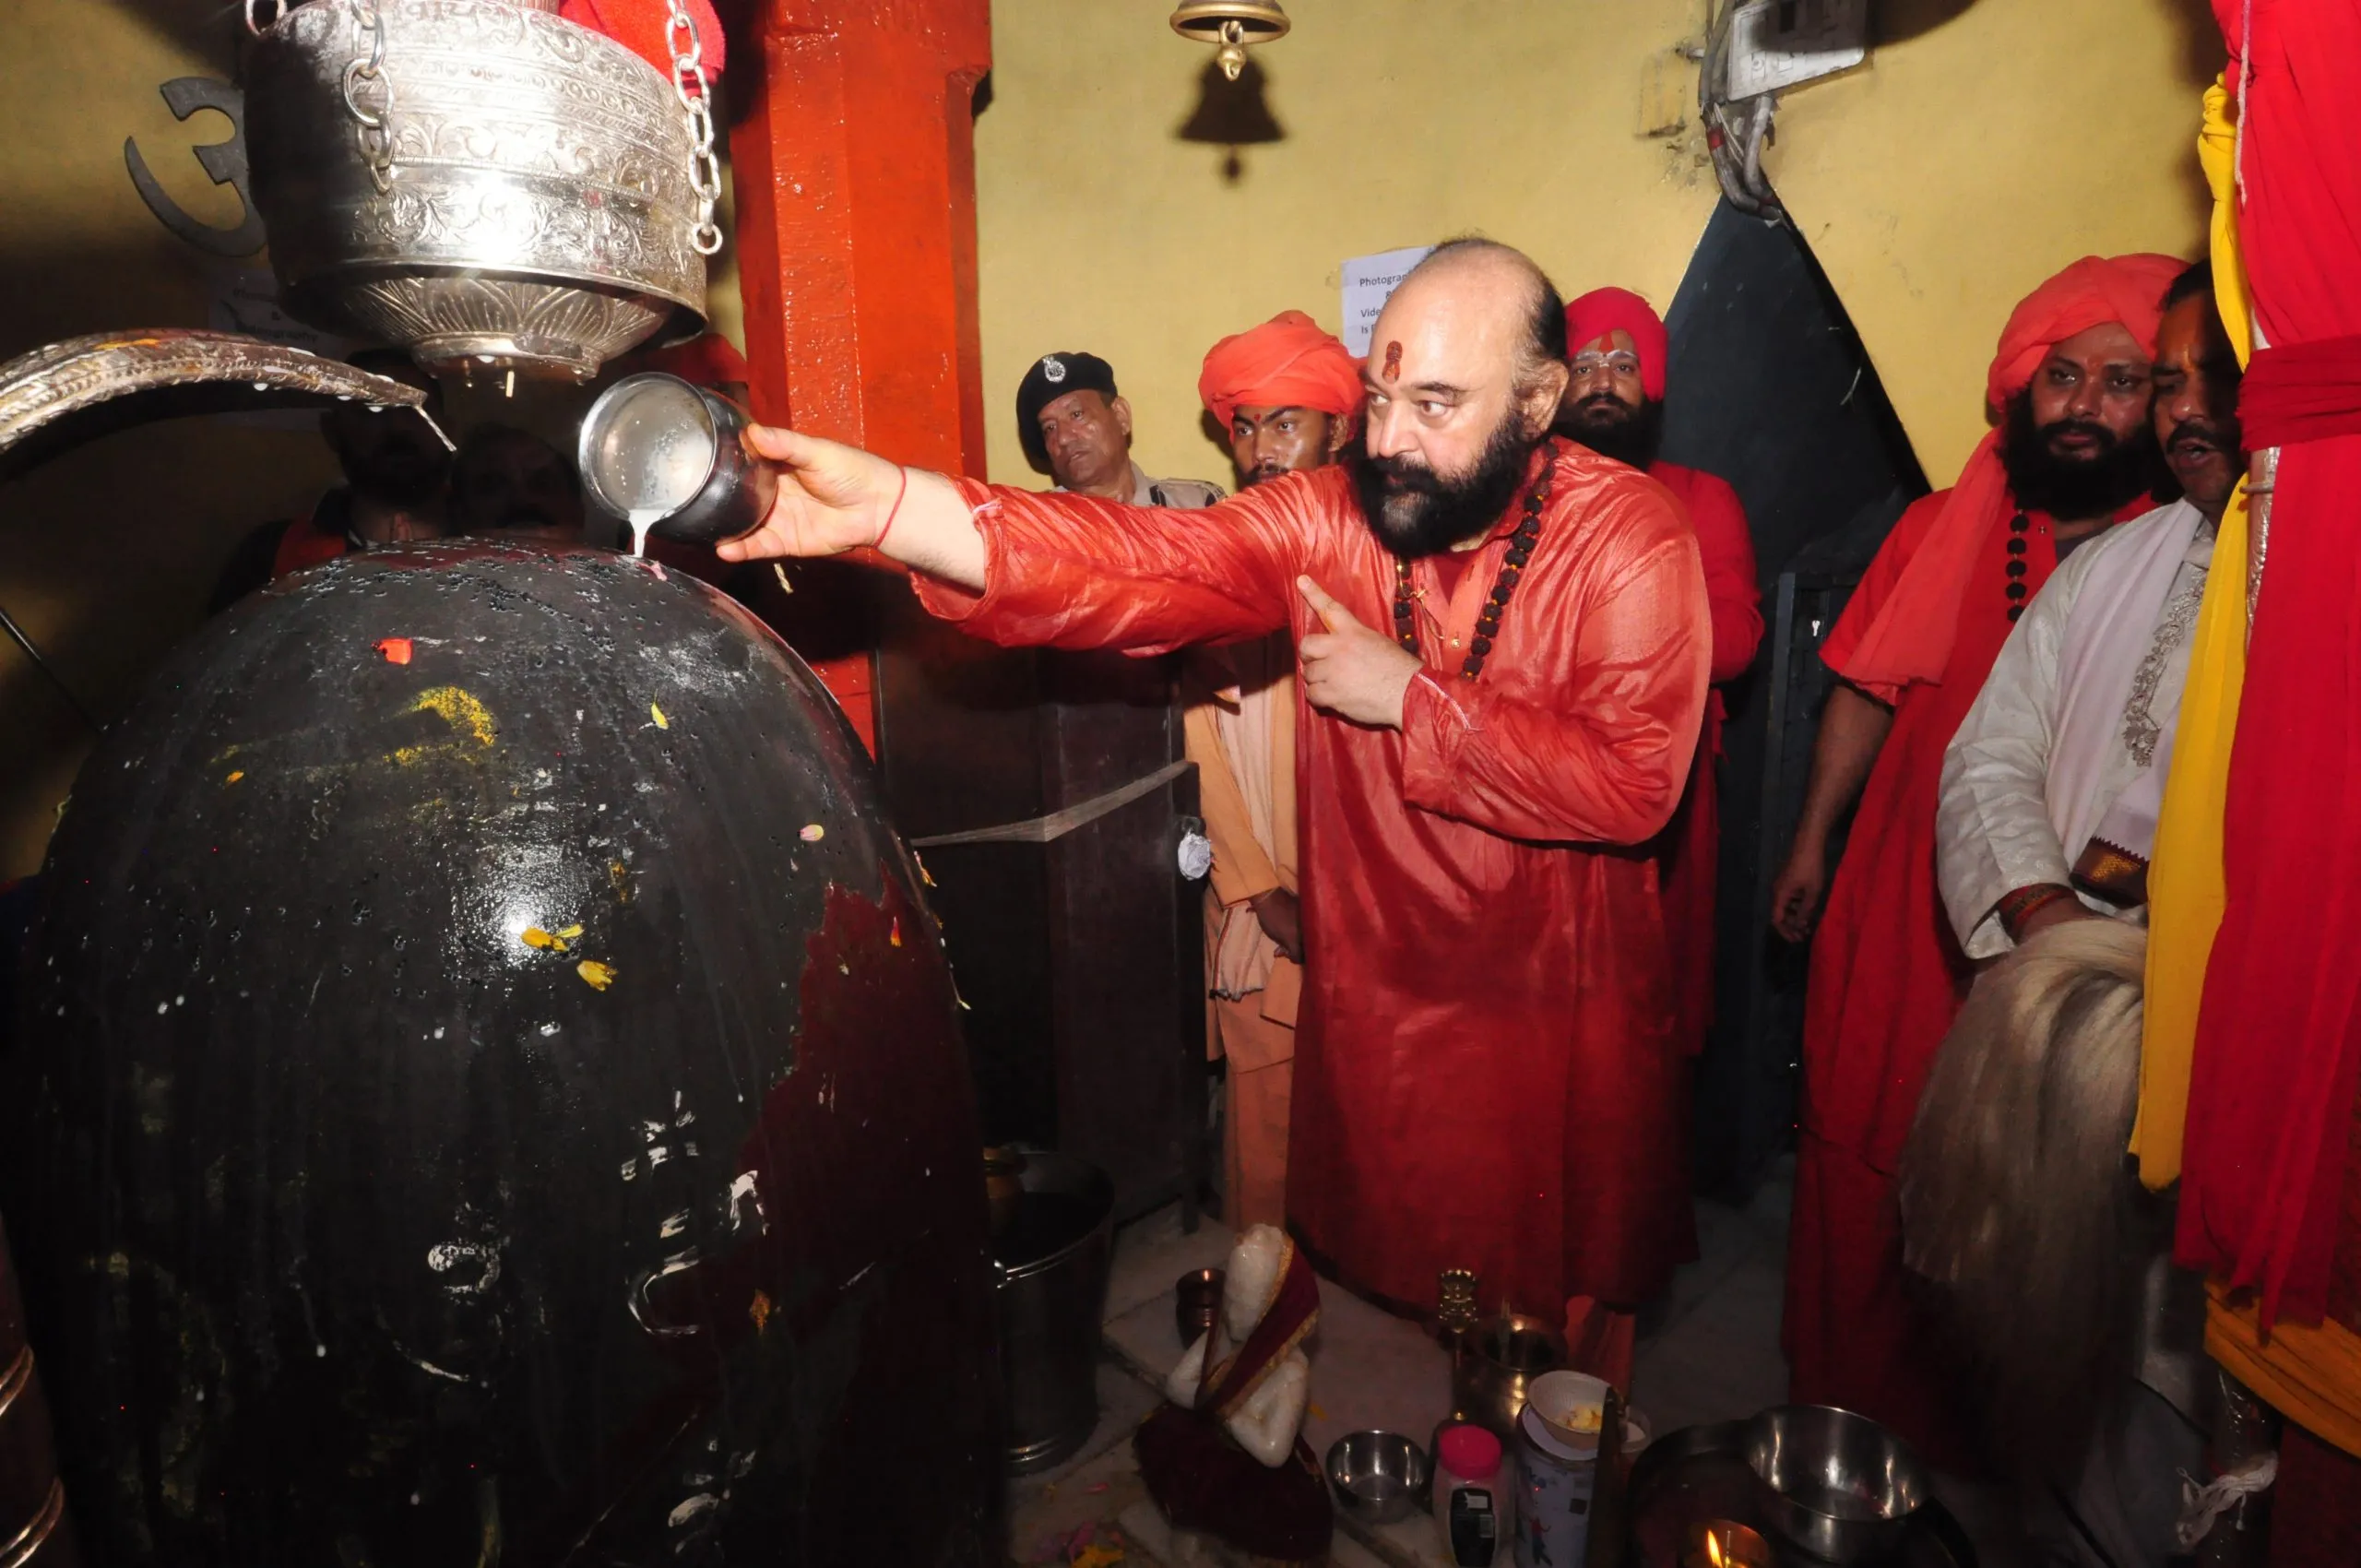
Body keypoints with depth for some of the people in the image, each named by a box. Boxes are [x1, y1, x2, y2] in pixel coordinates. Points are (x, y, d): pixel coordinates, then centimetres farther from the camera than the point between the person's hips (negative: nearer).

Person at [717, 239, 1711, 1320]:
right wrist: (889, 506, -37)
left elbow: (1631, 781, -26)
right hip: (1372, 999, 3)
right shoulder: (1326, 517, -8)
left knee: (1565, 1286, 19)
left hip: (1562, 1018, -2)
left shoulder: (1630, 538, -15)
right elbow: (1145, 566, -24)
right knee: (1399, 1249, 23)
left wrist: (1410, 695, -22)